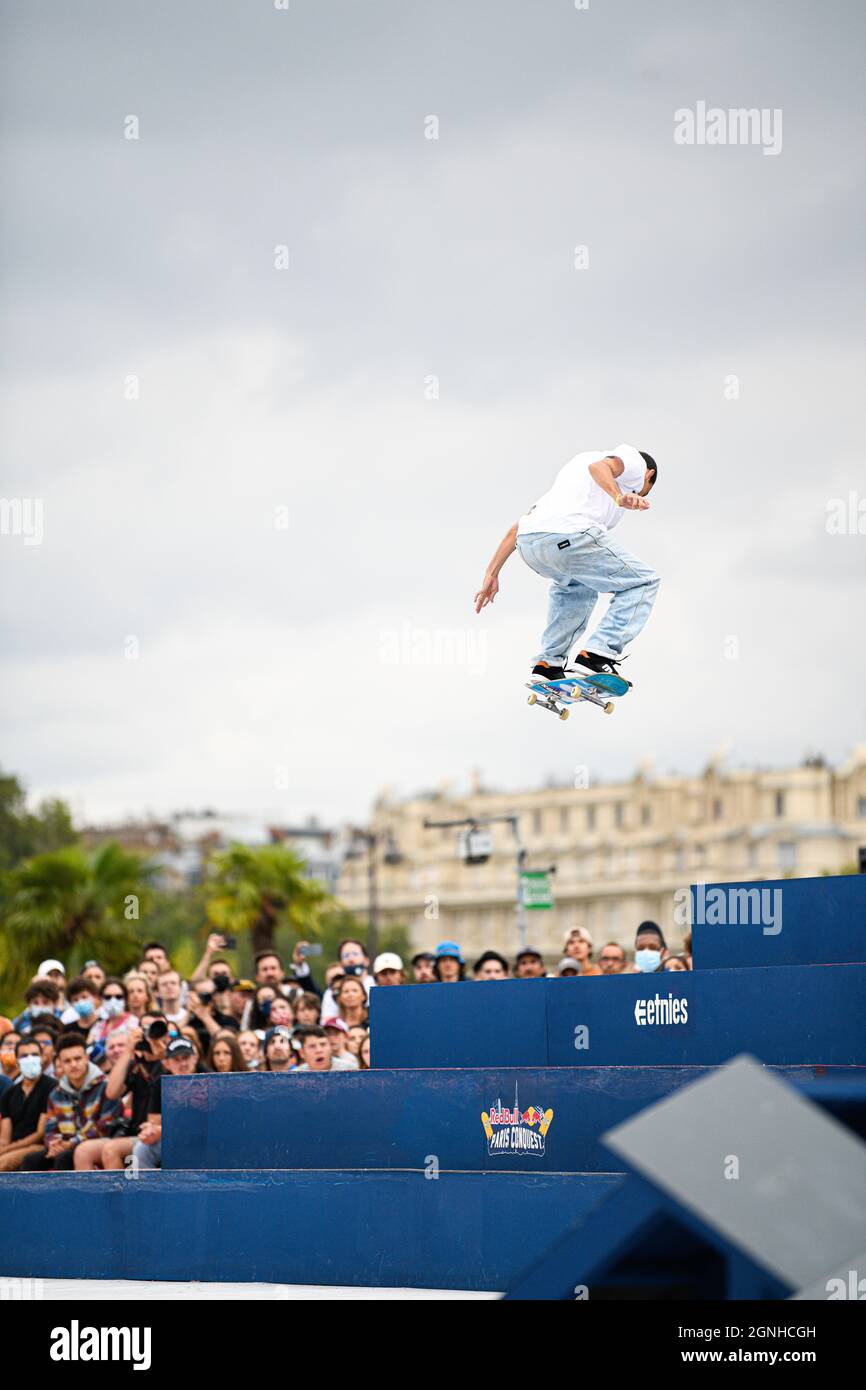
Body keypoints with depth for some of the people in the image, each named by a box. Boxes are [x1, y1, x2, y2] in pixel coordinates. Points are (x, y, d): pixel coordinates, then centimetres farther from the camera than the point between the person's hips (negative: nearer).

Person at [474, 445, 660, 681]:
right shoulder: (635, 460, 19)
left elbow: (517, 528, 33)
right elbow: (600, 467, -8)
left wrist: (492, 573, 32)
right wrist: (620, 498, -25)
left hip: (528, 546, 7)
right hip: (570, 536, -7)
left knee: (576, 587, 36)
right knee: (643, 583, 9)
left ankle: (549, 662, 25)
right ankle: (599, 653, -4)